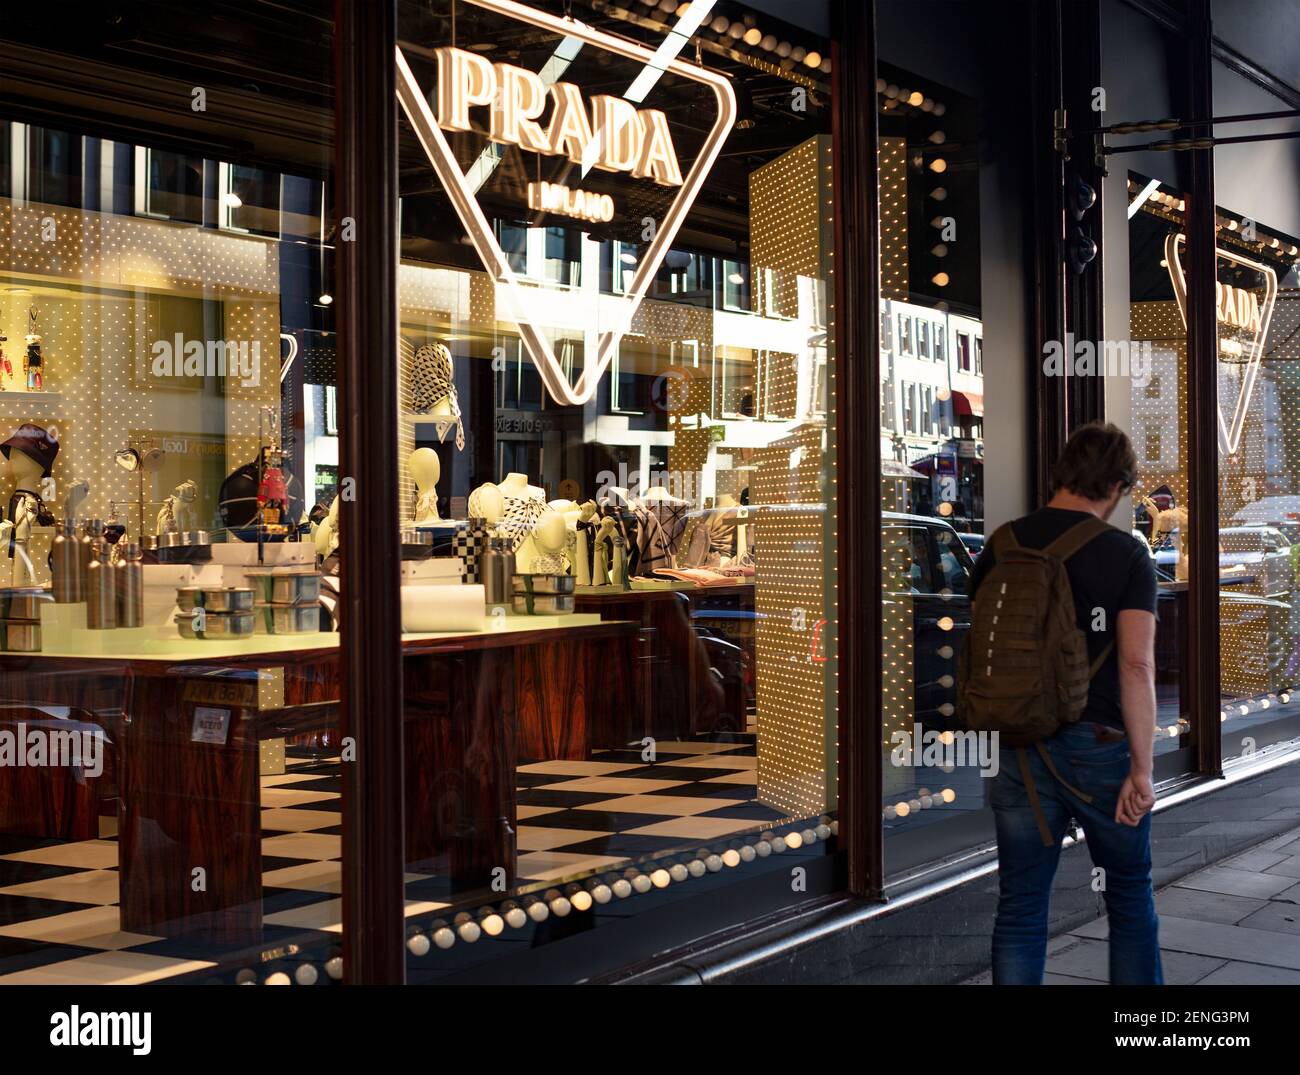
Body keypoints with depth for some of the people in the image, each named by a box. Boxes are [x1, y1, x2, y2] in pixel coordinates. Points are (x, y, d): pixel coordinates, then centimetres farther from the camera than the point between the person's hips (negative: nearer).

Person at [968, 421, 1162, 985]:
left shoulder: (1001, 546, 3)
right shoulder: (1126, 555, -8)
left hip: (1020, 745, 3)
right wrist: (1142, 768, -13)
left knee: (1020, 905, 8)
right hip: (1101, 746, -2)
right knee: (1130, 896, 14)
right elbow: (1137, 665, -15)